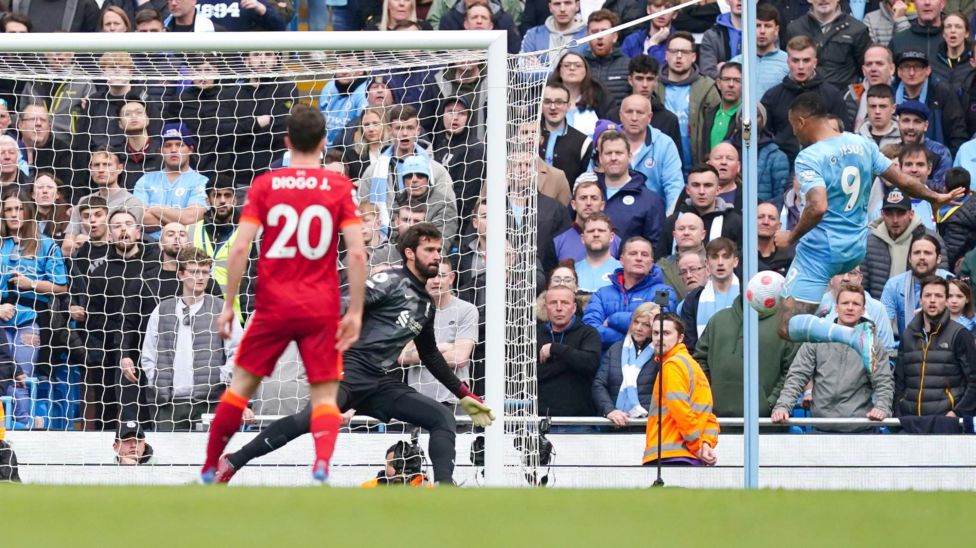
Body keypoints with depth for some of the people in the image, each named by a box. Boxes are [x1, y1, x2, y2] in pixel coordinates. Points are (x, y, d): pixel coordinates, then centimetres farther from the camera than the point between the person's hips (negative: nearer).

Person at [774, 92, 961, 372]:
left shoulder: (809, 158, -17)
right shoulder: (863, 144, 3)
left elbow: (818, 207, -30)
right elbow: (903, 181, 9)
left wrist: (791, 237, -15)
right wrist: (935, 197, 26)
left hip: (820, 251, -8)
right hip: (856, 249, 8)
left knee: (789, 327, -11)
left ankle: (854, 336, -31)